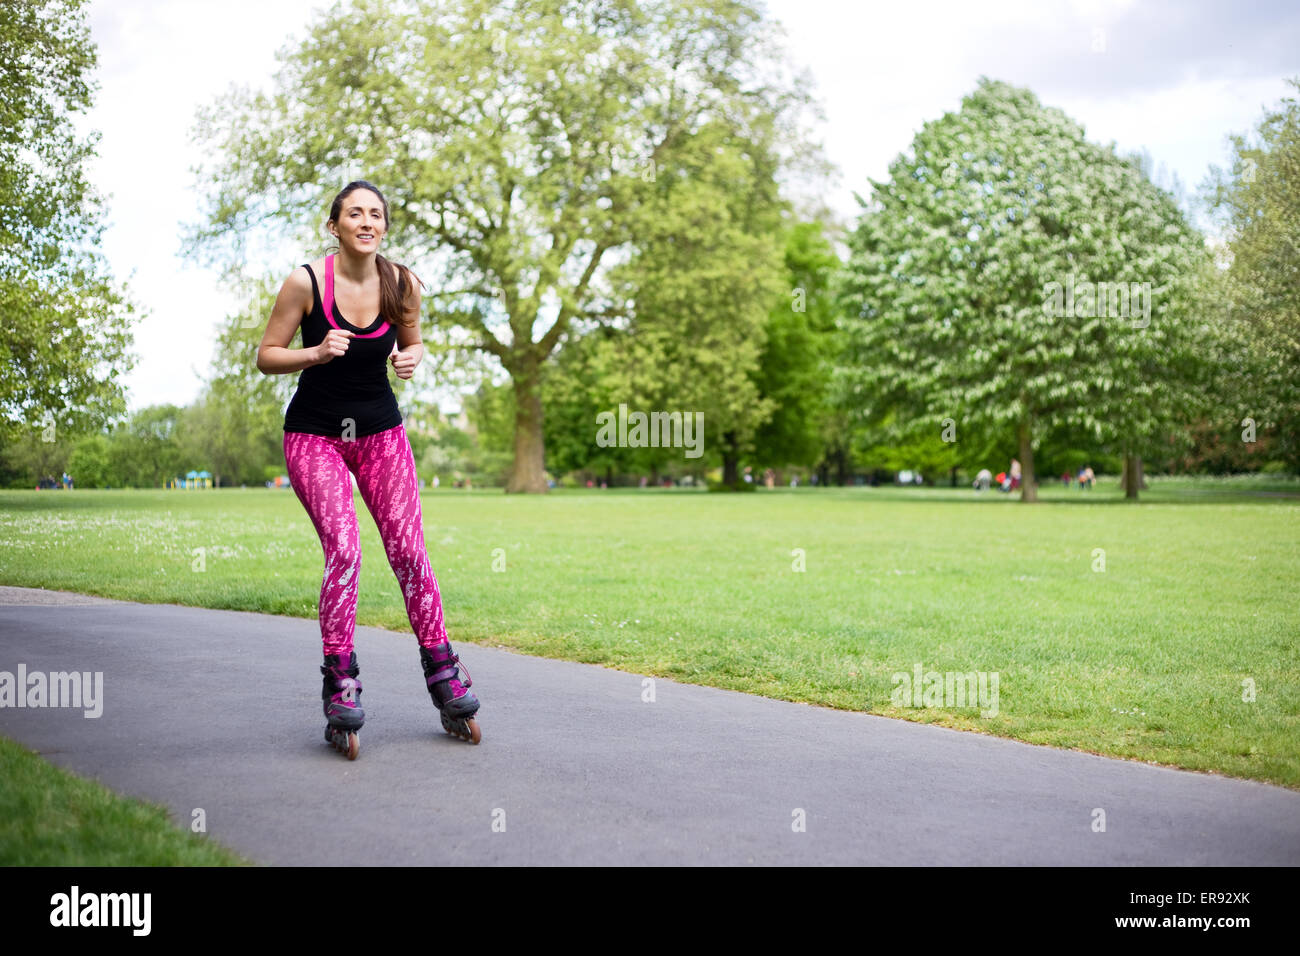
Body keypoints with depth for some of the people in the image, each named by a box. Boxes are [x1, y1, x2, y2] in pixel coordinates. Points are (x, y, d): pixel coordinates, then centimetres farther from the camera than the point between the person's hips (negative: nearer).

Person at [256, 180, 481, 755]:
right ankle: (340, 685, -7)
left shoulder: (403, 285, -4)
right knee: (343, 550, -18)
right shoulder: (306, 281, -13)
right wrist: (316, 352, -24)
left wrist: (412, 358, -10)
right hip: (313, 434, -3)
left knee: (409, 551, -4)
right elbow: (267, 356, -6)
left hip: (381, 431, 3)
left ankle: (442, 675, 6)